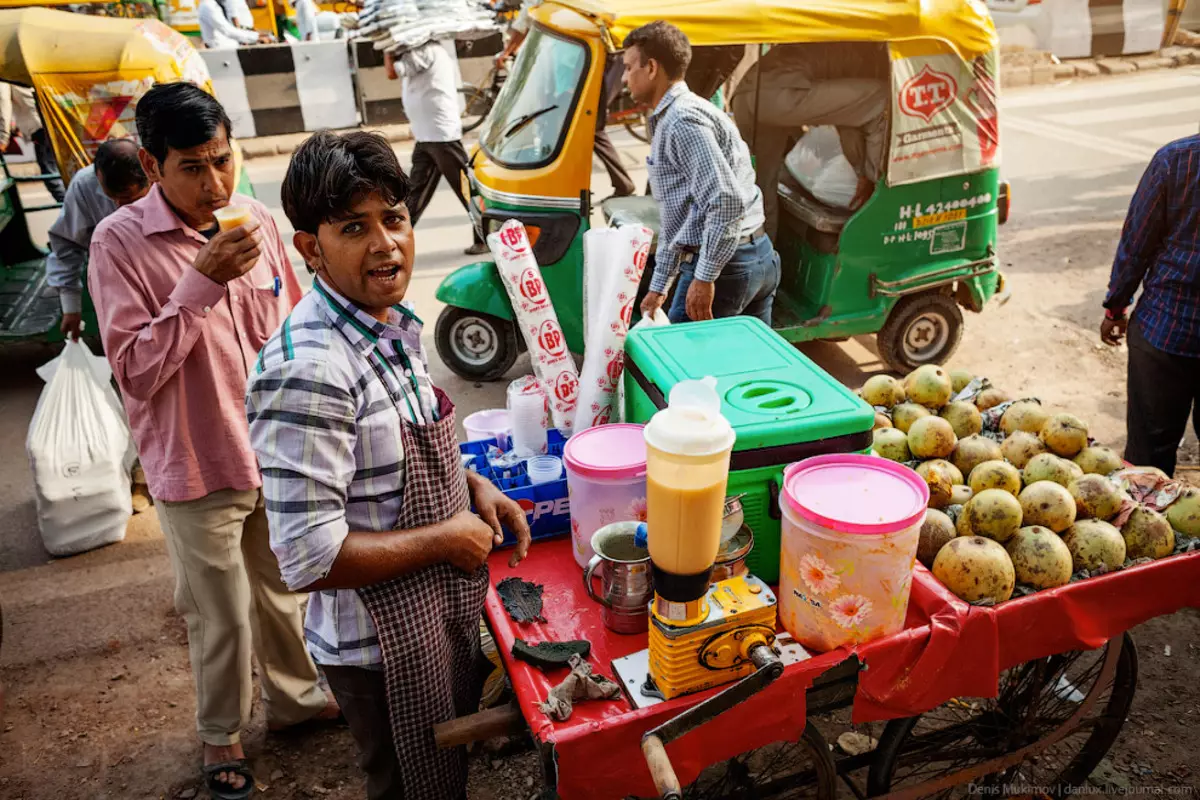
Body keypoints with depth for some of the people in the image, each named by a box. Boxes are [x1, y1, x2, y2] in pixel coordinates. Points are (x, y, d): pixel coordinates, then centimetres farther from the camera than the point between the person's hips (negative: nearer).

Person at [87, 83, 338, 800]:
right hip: (199, 469, -4)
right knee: (222, 617, 12)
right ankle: (222, 734, 38)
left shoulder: (258, 221, -2)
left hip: (278, 452, 4)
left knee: (284, 591, 22)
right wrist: (201, 282, -26)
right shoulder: (121, 242, -15)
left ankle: (295, 695, 47)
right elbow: (135, 371, -19)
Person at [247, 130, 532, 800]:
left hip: (445, 614, 8)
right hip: (385, 644, -8)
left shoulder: (394, 323, -2)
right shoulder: (308, 373, -31)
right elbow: (311, 560, -32)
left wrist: (471, 486, -1)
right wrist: (447, 538, -22)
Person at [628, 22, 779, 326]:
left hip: (725, 264, -10)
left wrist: (704, 278, -22)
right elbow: (676, 218, 23)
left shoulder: (682, 121, -14)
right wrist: (658, 285, 24)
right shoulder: (669, 121, 19)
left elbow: (727, 201, -24)